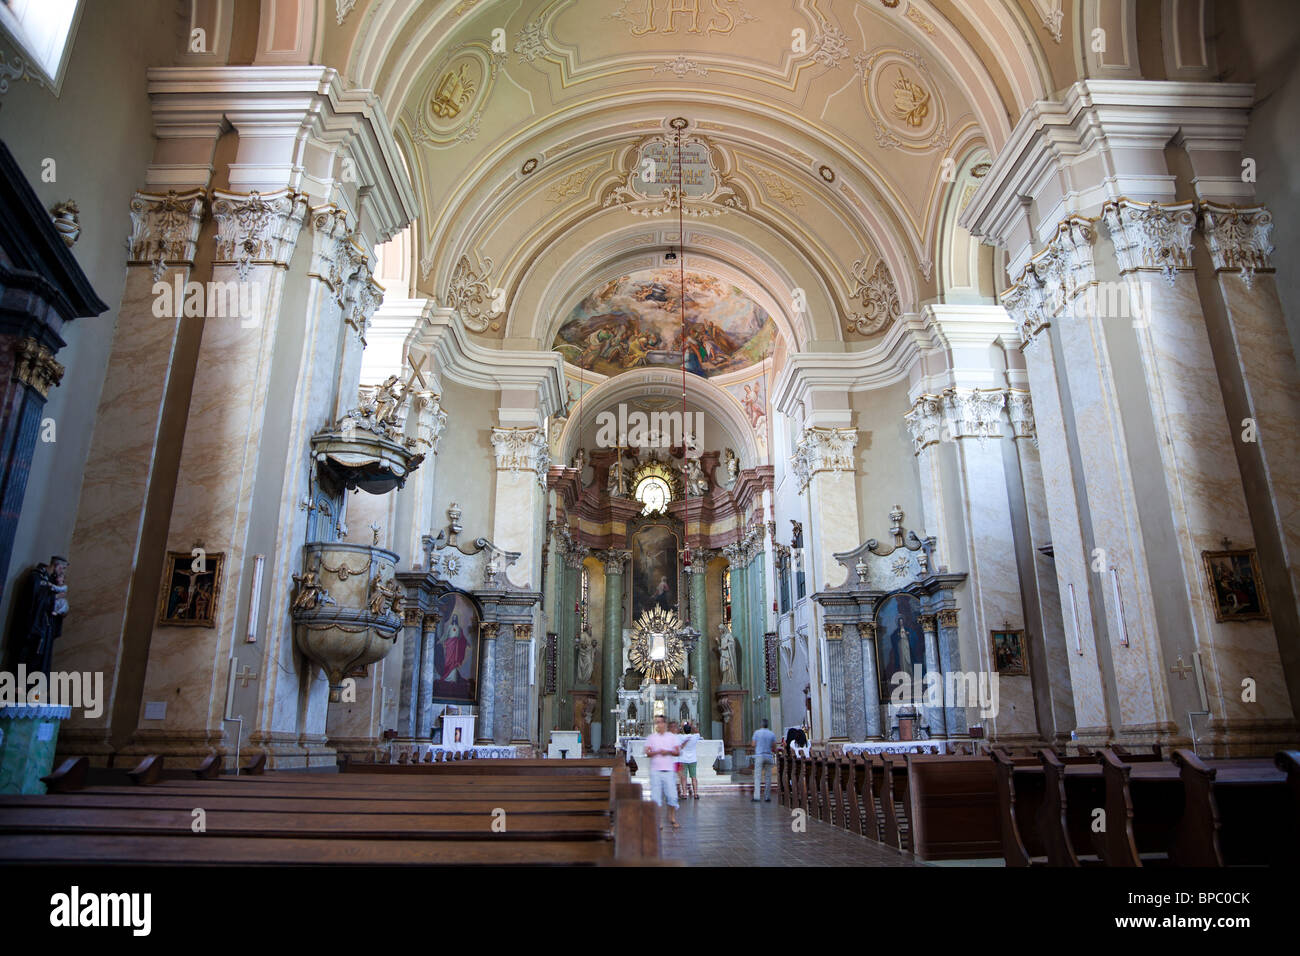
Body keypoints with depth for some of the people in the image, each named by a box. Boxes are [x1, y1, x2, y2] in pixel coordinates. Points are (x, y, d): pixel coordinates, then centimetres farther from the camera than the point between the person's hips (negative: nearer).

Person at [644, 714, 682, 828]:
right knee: (656, 796, -1)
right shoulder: (651, 737, 7)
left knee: (672, 795, -2)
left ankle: (673, 818, 15)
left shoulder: (672, 737, 7)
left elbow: (677, 752, 5)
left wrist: (668, 752, -12)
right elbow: (647, 753, 1)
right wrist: (657, 752, -14)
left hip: (669, 771, 0)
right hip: (655, 771, 0)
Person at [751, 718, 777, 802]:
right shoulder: (772, 734, 3)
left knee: (757, 777, -4)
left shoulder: (757, 732, -1)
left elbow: (754, 745, 3)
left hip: (759, 756, -2)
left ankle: (756, 796, -14)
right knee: (768, 777, 8)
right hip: (769, 756, 2)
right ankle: (767, 797, 8)